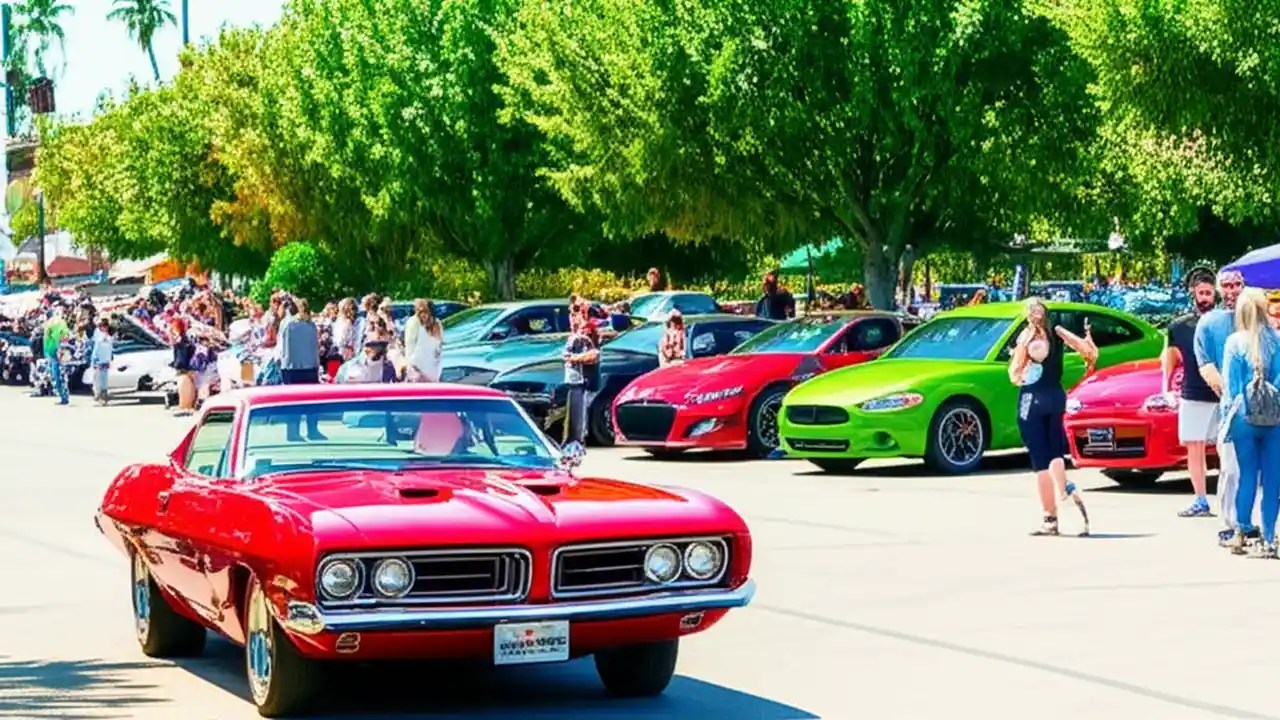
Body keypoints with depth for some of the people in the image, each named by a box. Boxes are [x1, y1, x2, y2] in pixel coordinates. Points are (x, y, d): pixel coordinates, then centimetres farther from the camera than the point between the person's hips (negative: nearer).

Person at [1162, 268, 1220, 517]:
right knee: (1195, 449, 3)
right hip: (1193, 397, 2)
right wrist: (1167, 390, 3)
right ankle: (1201, 502, 8)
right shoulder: (1180, 327, 7)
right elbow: (1169, 359, 14)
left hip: (1223, 396, -2)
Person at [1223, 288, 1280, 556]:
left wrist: (1229, 414, 6)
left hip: (1245, 418, 0)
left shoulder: (1235, 343, -3)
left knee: (1247, 475, 9)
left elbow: (1230, 384, -1)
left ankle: (1241, 530, 1)